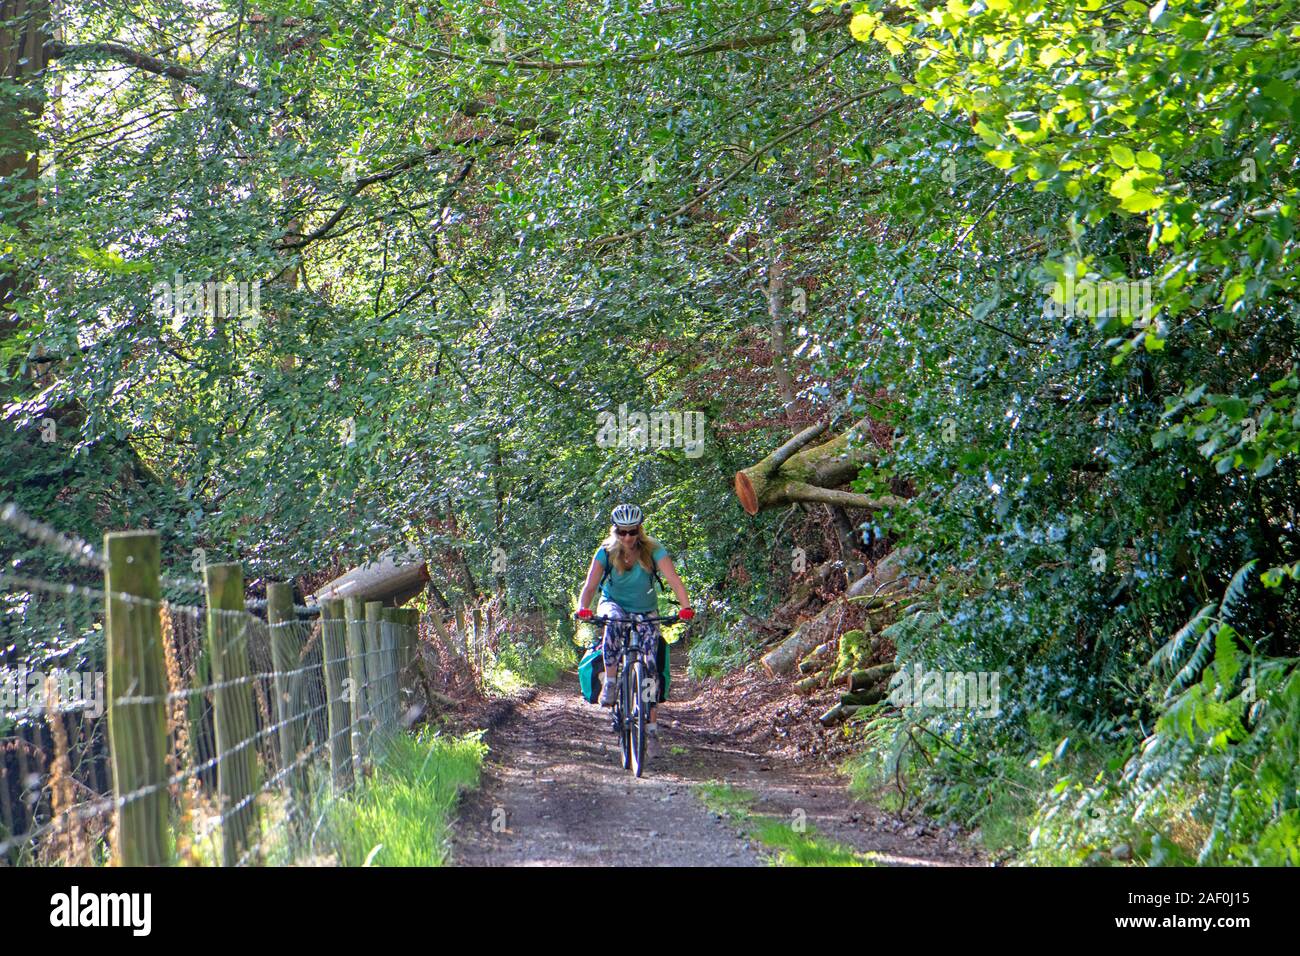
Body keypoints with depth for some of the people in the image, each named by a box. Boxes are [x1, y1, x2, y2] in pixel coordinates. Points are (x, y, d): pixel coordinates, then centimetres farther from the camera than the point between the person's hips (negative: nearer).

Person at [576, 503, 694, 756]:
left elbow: (673, 579, -27)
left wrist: (686, 607, -44)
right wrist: (583, 608, -44)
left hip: (645, 612, 1)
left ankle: (651, 725, -2)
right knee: (614, 618, -38)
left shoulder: (653, 550, -16)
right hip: (613, 604, -1)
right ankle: (610, 682, -30)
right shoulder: (606, 552, -14)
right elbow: (590, 584, -24)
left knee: (650, 665, -11)